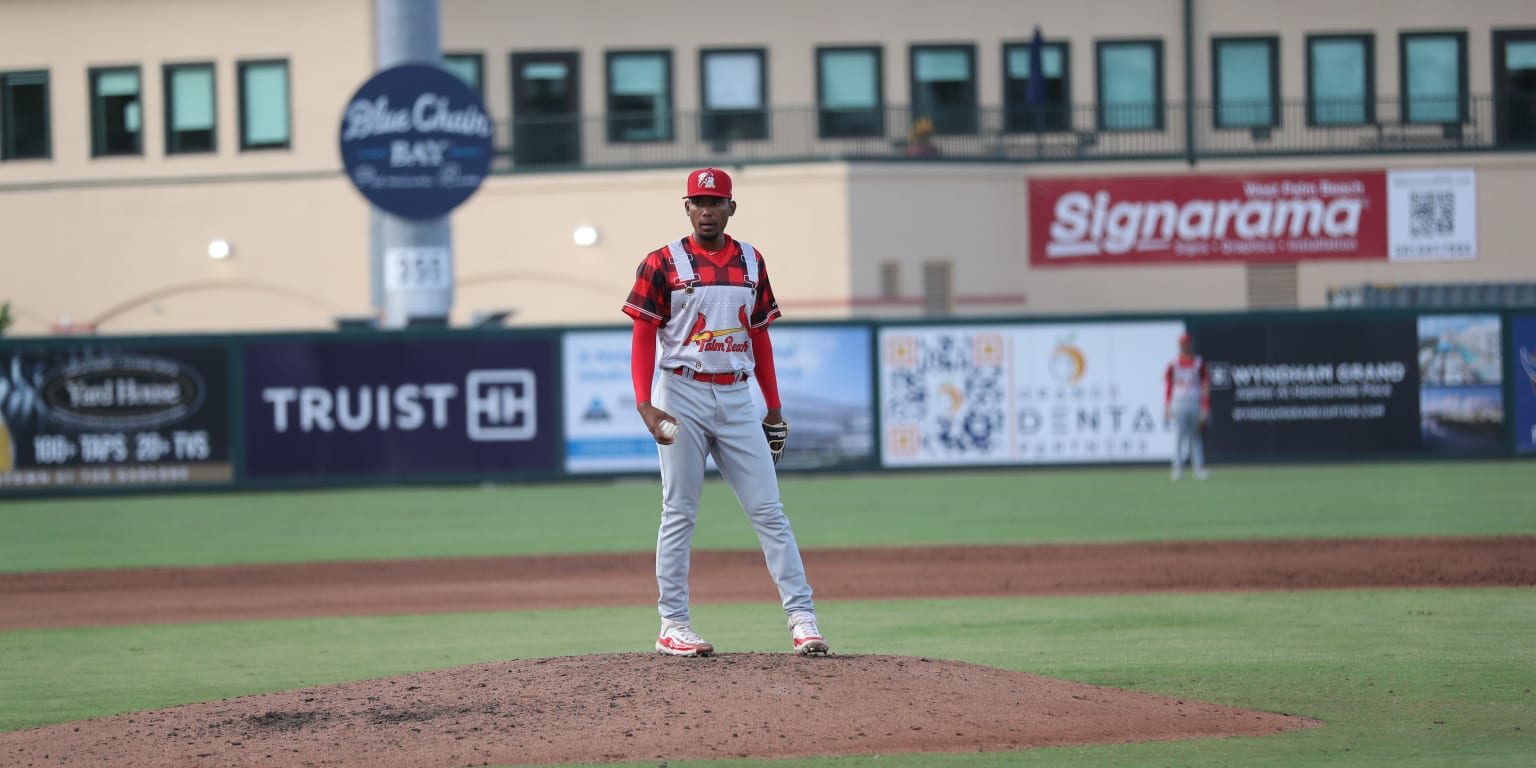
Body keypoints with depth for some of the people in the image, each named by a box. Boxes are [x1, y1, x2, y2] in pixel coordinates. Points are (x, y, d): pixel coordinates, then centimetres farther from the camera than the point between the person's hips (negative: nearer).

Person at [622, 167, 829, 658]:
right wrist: (645, 405, -17)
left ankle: (802, 618, -3)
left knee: (768, 510, -1)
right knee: (680, 514, 0)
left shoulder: (751, 263, 11)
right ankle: (673, 626, 5)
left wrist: (774, 409, 12)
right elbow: (642, 340, -5)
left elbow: (760, 337, 16)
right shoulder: (663, 264, -2)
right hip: (683, 396, -3)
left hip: (737, 397, 3)